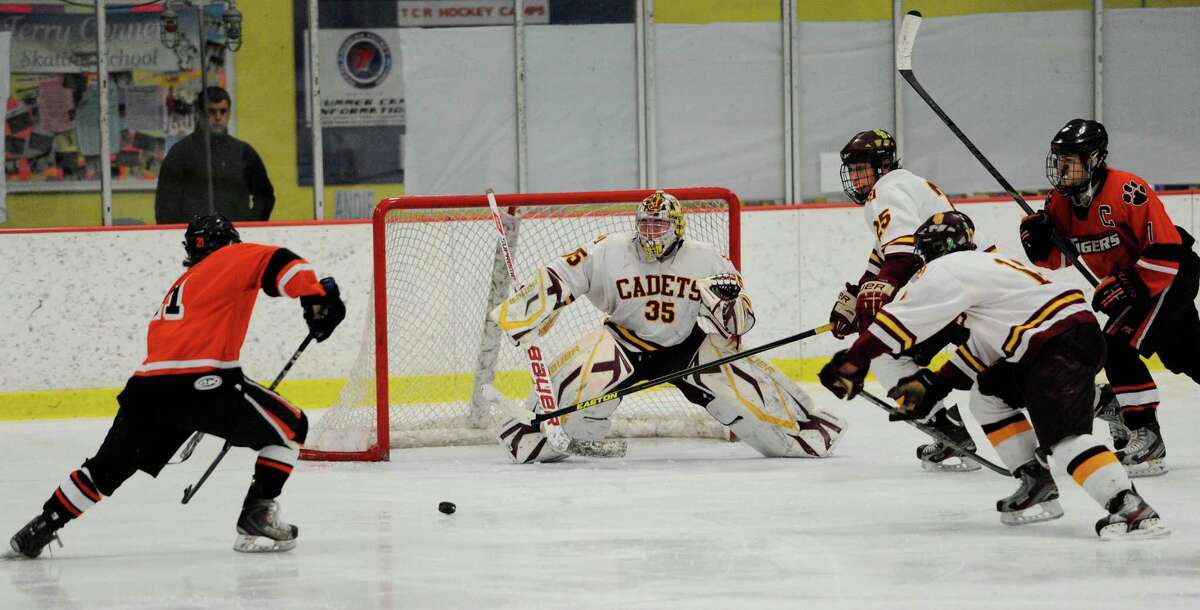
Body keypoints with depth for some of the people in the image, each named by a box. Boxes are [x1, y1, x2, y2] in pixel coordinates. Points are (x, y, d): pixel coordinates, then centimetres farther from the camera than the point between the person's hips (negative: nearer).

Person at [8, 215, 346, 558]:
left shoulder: (183, 283, 33)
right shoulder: (235, 257, 11)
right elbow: (278, 263, -9)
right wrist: (317, 297, -15)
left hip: (149, 385, 7)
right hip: (200, 381, -7)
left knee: (108, 468, 21)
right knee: (290, 426, 6)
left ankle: (41, 528, 24)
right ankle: (256, 517, -1)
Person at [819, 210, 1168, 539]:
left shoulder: (947, 269, -3)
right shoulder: (980, 267, 28)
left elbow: (899, 321, -7)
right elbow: (983, 348, 29)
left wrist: (852, 362, -2)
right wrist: (933, 386, 25)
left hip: (1064, 340, -10)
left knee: (1063, 433, -22)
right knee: (988, 397, 21)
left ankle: (1131, 509, -35)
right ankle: (1037, 486, 17)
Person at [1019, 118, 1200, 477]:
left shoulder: (1127, 192, -29)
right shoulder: (1061, 202, -4)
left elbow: (1166, 251, -28)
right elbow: (1057, 260, 4)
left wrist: (1131, 288, -31)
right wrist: (1039, 242, -16)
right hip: (1129, 281, 8)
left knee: (1120, 346, -21)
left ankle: (1147, 438, -16)